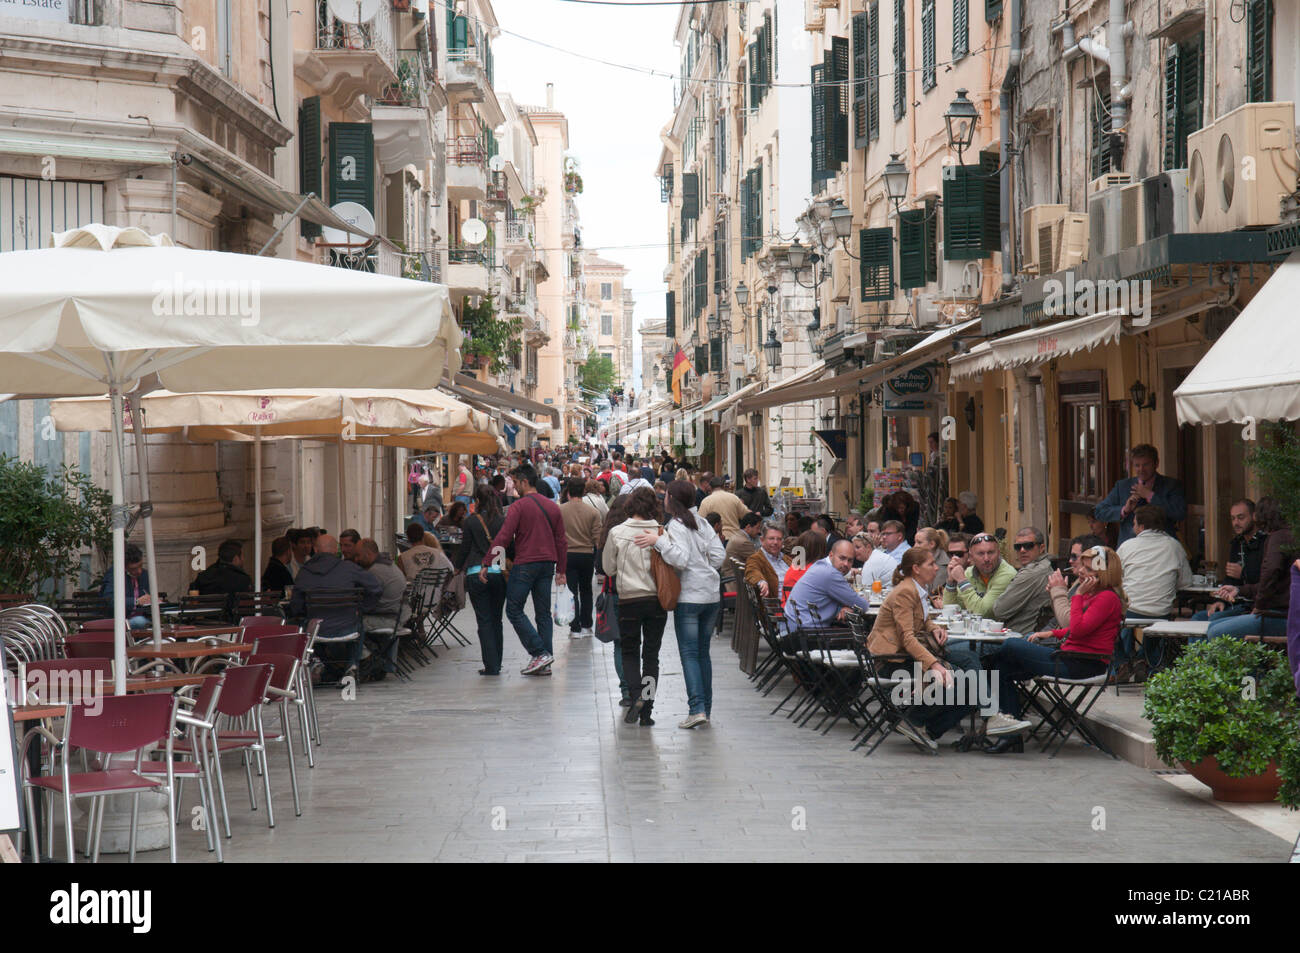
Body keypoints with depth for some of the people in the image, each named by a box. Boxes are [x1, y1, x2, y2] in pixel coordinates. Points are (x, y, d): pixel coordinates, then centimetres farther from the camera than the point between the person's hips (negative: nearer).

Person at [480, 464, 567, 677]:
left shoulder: (518, 507, -9)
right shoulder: (552, 507, 11)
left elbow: (503, 538, -13)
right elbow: (561, 540, 14)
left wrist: (485, 564, -9)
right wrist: (561, 569, 21)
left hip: (525, 564, -7)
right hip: (547, 564, 7)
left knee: (514, 610, 2)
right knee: (543, 613, 10)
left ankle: (539, 653, -8)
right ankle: (545, 664, 9)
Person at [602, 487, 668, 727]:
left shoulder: (617, 533, -7)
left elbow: (608, 568, 4)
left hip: (629, 600, -1)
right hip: (657, 599, 1)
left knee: (629, 652, 13)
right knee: (651, 654, 10)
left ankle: (636, 695, -11)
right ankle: (647, 709, 7)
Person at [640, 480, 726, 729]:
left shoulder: (675, 525, -10)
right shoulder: (701, 523, 12)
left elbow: (681, 558, -21)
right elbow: (719, 555, 10)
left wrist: (659, 541, -21)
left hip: (689, 596, -7)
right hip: (712, 593, 7)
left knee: (689, 652, -6)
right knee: (703, 652, 13)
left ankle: (697, 709, -16)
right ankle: (706, 709, 13)